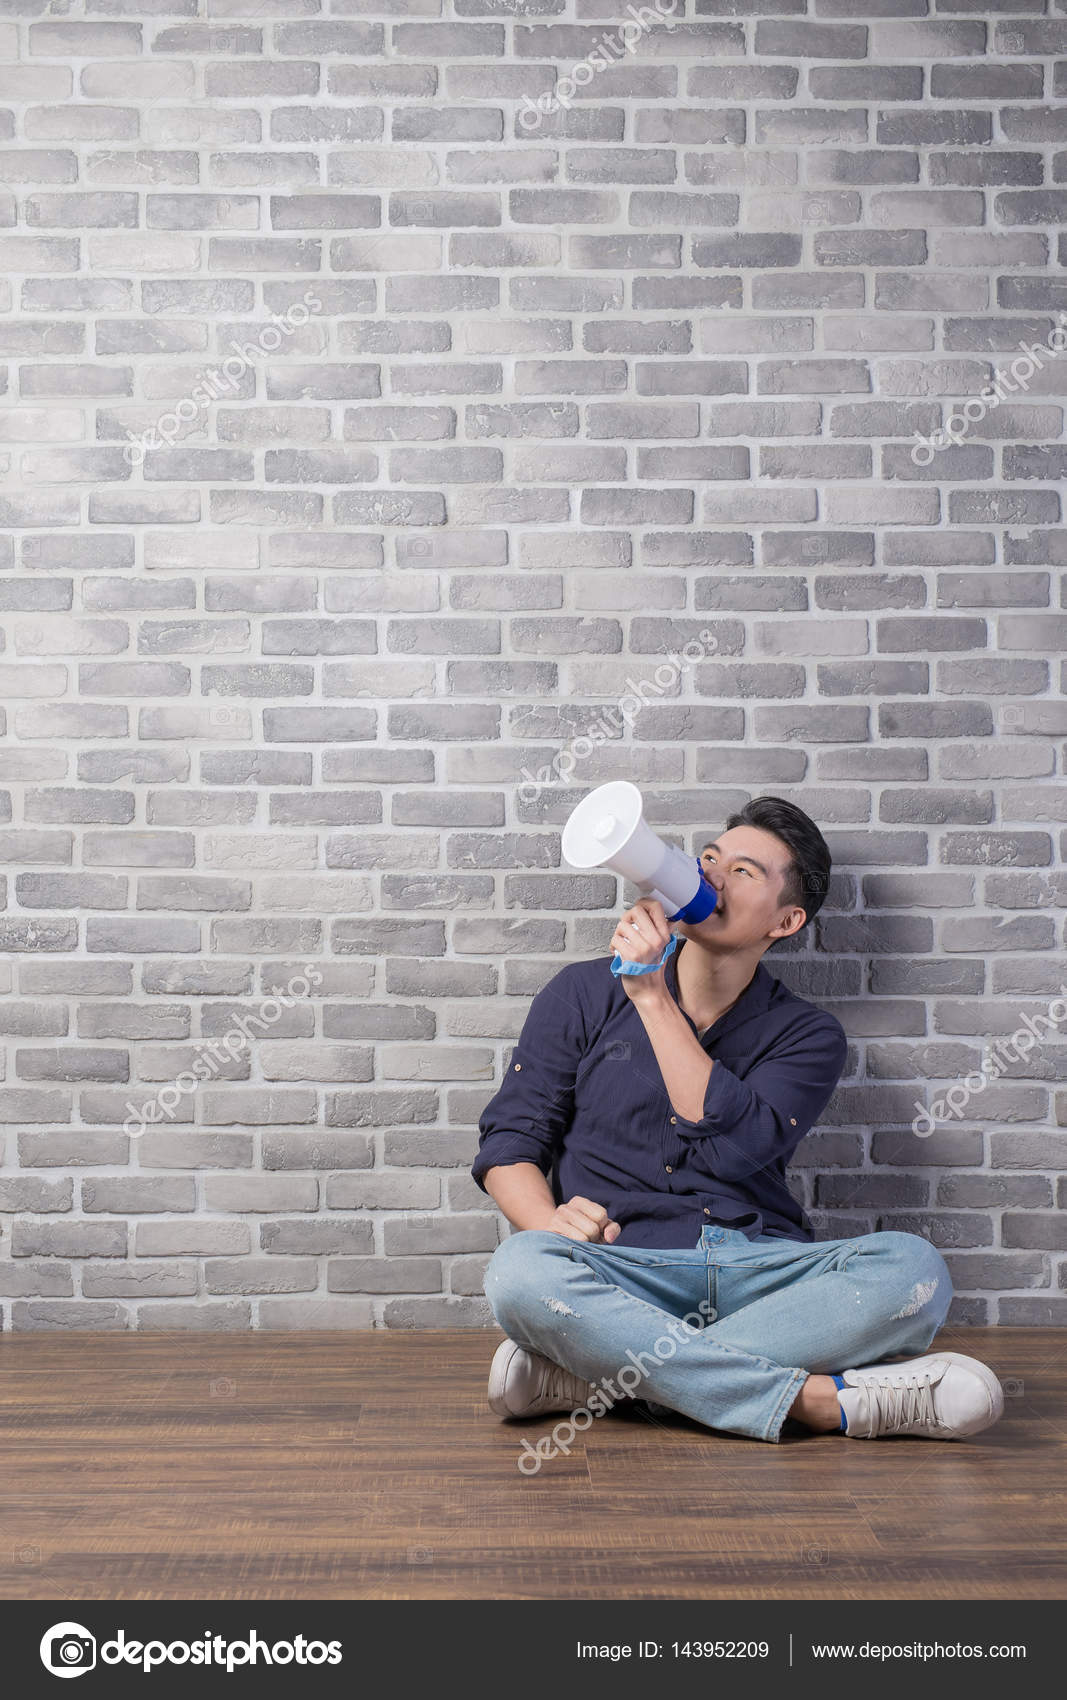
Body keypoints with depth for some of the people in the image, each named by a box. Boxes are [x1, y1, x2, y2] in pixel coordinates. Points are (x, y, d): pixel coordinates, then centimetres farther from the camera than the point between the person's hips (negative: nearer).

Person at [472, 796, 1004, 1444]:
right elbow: (510, 1136, 9)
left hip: (763, 1270, 1)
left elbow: (731, 1146, -8)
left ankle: (587, 1377, -32)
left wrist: (650, 995, -9)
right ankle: (822, 1400, -30)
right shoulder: (585, 994, 12)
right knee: (520, 1271, -34)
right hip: (623, 1274, -1)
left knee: (913, 1267, -28)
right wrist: (548, 1223, -13)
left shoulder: (807, 1033, 10)